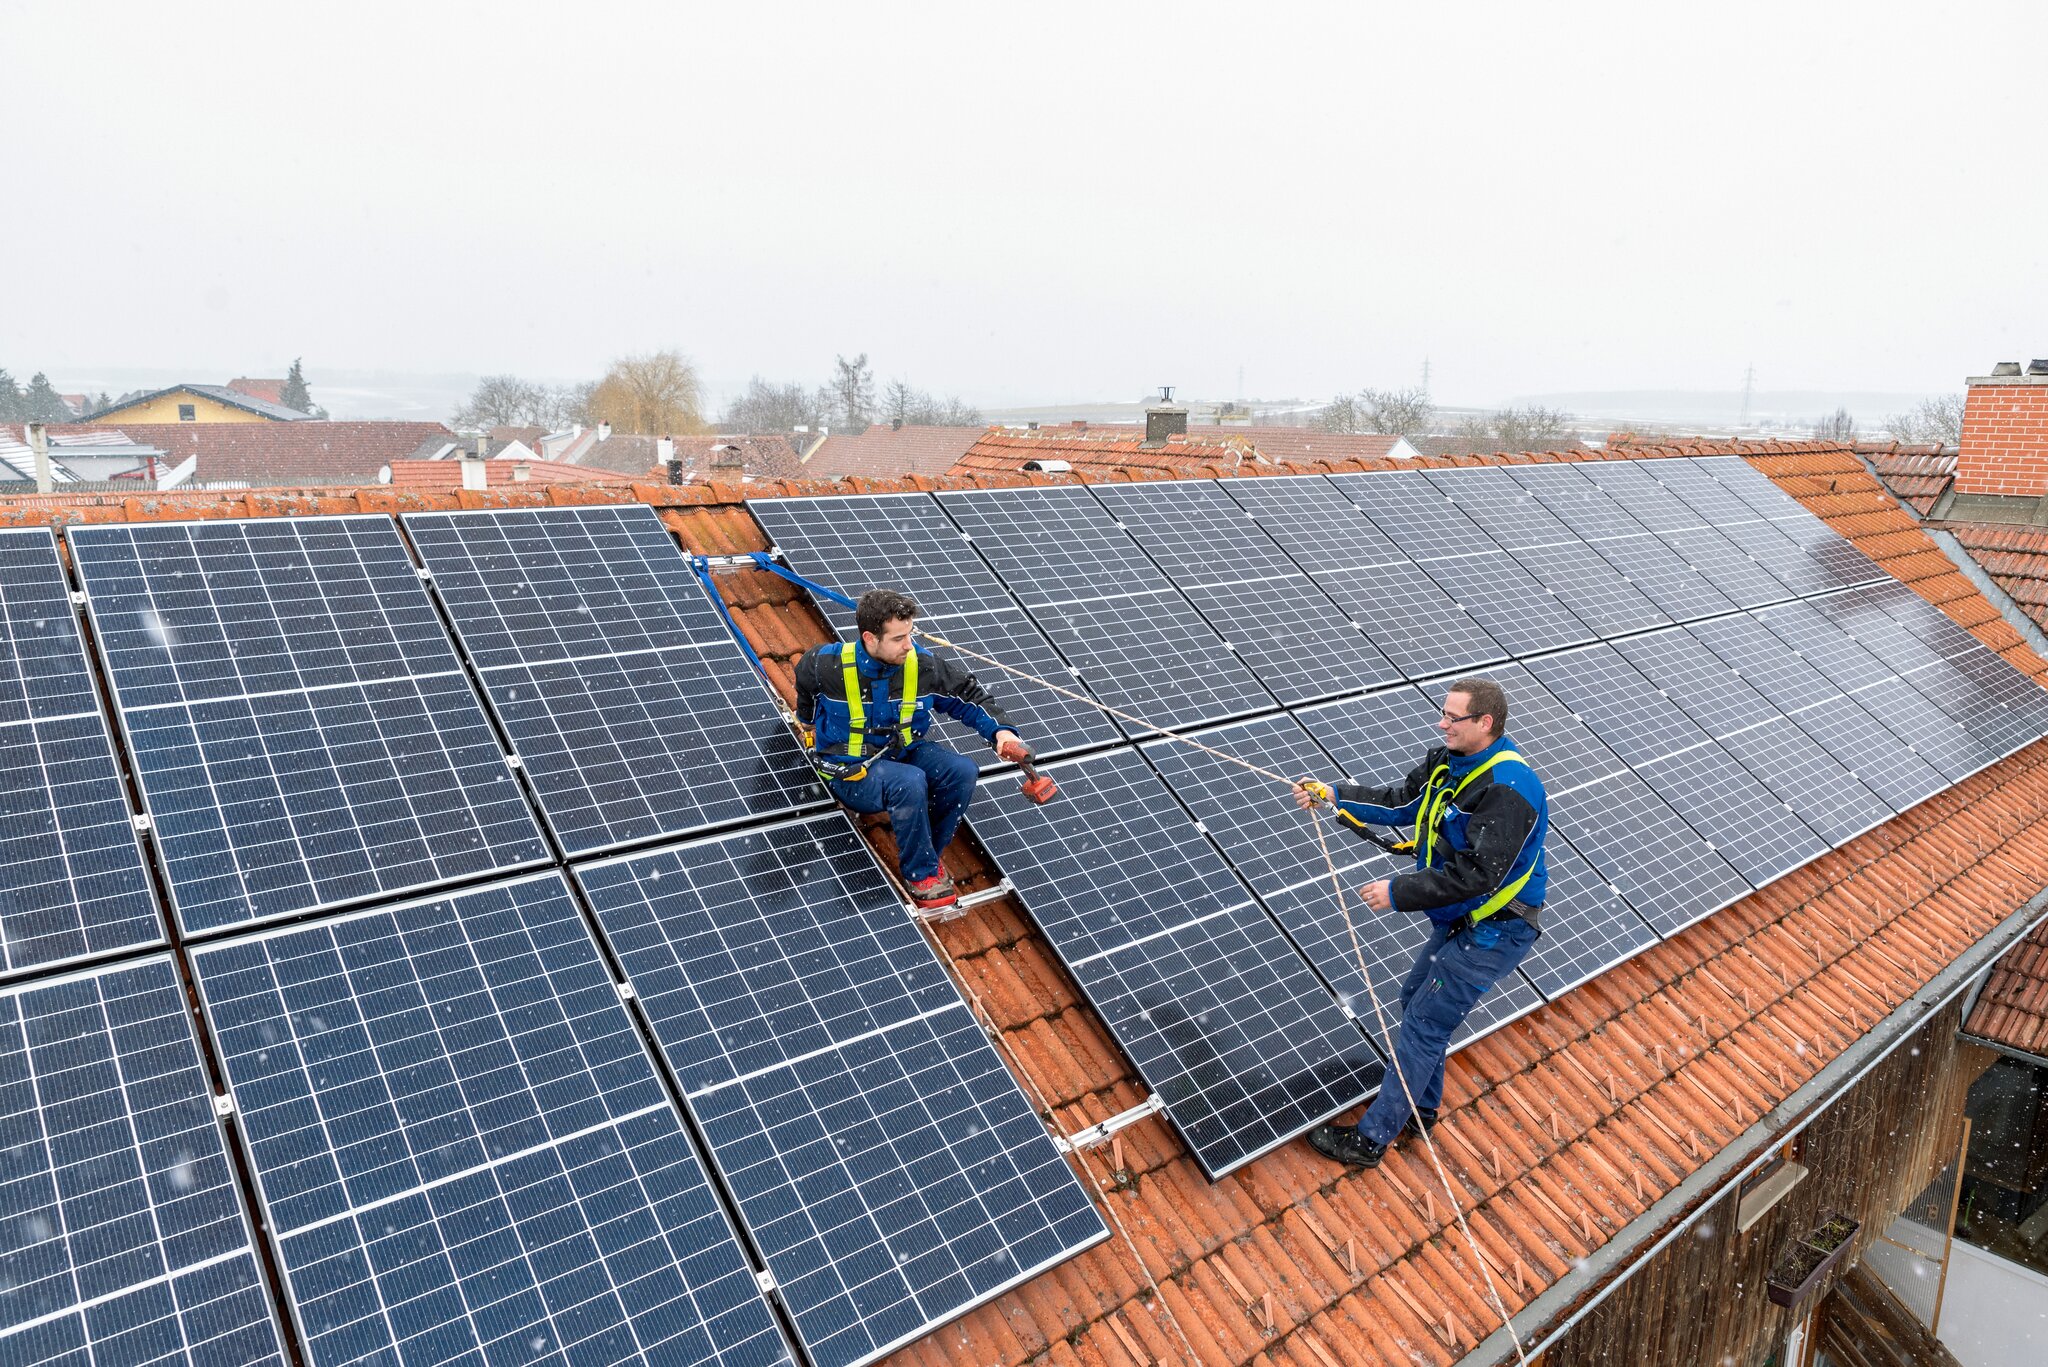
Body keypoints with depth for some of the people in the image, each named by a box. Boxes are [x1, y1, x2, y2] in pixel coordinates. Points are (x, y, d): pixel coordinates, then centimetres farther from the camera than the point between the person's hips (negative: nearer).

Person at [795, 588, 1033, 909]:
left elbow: (968, 693, 1)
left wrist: (1000, 731, -16)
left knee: (963, 772, -20)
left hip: (903, 751, 5)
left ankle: (925, 855, -1)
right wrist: (810, 721, 26)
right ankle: (920, 874, -14)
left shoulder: (923, 665, -12)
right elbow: (805, 676, 7)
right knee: (910, 783, -35)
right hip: (850, 771, -5)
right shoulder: (829, 666, -19)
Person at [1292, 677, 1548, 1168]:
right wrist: (1335, 794, -10)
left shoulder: (1507, 789, -29)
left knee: (1423, 1026, -6)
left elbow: (1476, 873, -32)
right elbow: (1398, 803, 4)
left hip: (1494, 930, -10)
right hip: (1460, 918, 10)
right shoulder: (1447, 761, 0)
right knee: (1416, 999, 21)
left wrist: (1399, 892, -28)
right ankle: (1419, 1111, 40)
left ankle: (1370, 1140, 3)